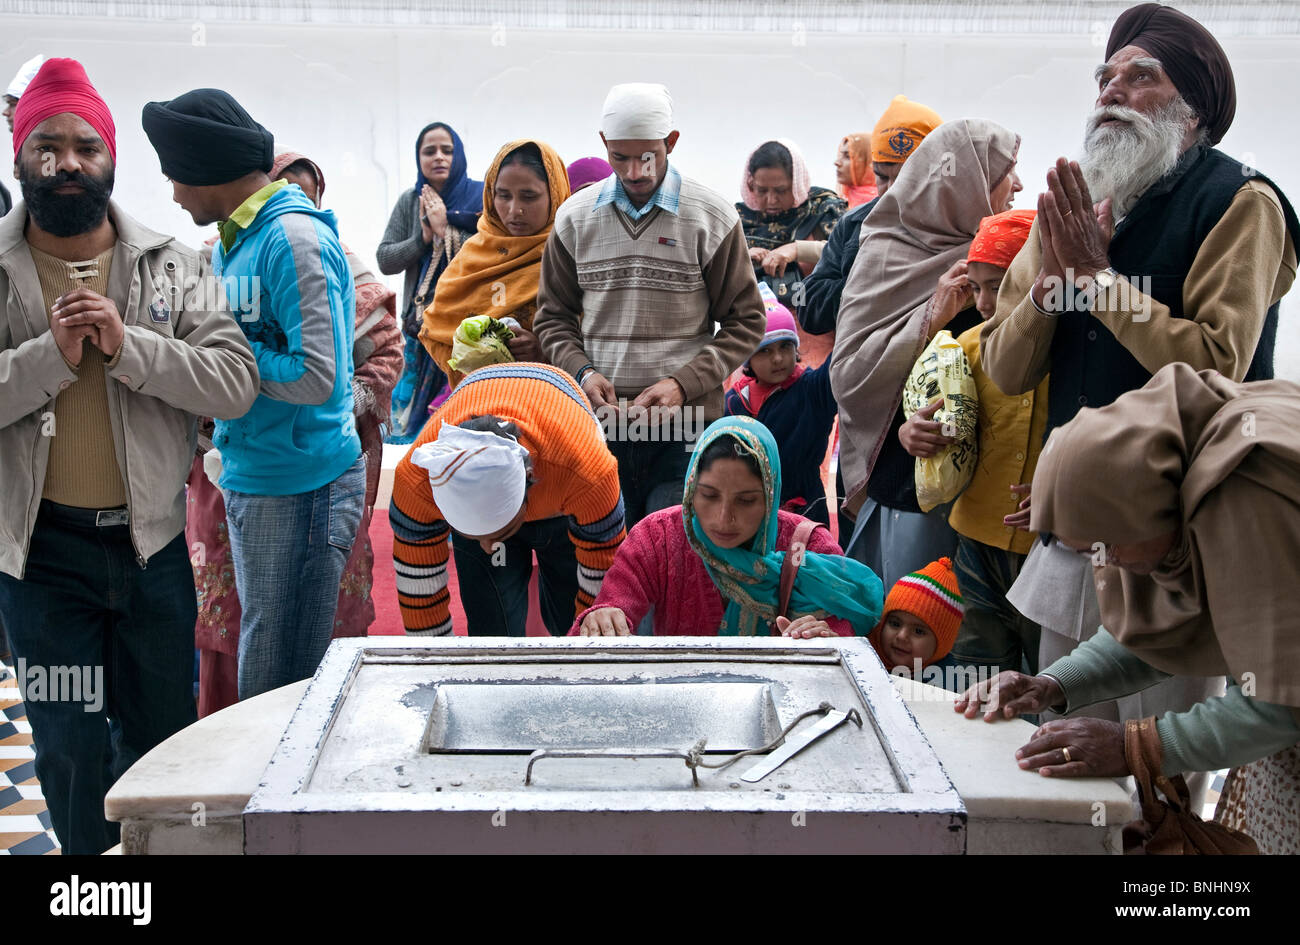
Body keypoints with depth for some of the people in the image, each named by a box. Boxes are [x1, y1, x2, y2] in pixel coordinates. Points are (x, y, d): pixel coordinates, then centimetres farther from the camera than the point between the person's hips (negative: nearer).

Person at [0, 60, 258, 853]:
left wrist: (128, 346, -20)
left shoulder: (171, 265, 0)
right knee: (70, 747, 10)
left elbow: (237, 382, -10)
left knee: (165, 730, 16)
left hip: (153, 539, 1)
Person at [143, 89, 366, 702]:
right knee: (262, 677, 20)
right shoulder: (230, 241, 13)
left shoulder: (294, 240, -17)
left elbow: (318, 378, -23)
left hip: (300, 487, -9)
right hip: (248, 479, 9)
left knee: (278, 688, 0)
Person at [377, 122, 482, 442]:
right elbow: (384, 260, 8)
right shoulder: (410, 202, 11)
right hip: (420, 322, 4)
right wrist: (423, 238, -6)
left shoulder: (480, 198, 0)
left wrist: (447, 231, -13)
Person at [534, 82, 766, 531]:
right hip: (599, 424, 3)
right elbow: (552, 317, 16)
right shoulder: (576, 217, 8)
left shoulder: (712, 218, 0)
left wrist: (683, 384, -11)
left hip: (685, 427, -2)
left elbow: (745, 322, 2)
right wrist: (582, 371, -4)